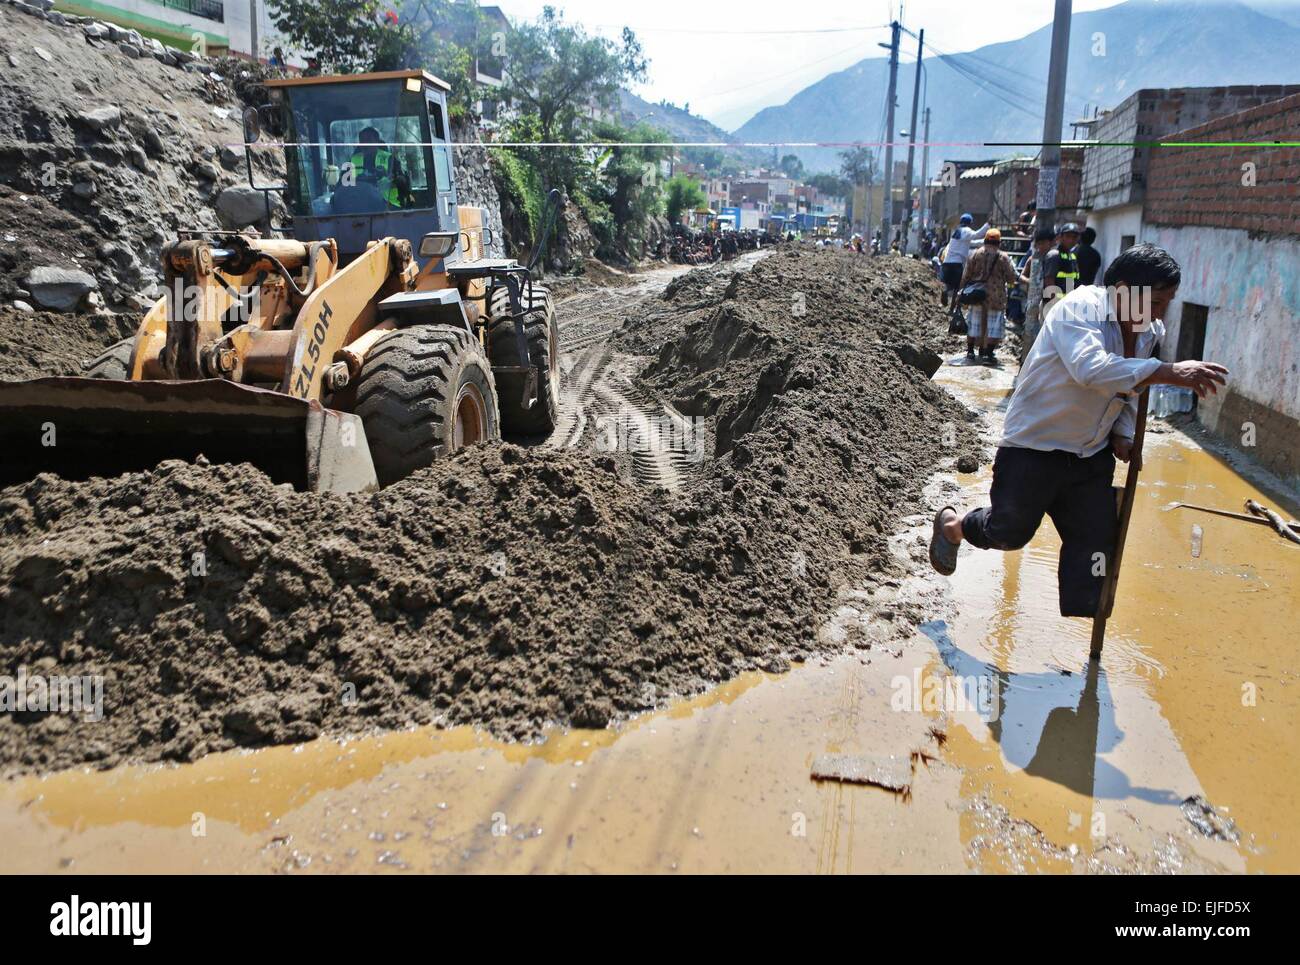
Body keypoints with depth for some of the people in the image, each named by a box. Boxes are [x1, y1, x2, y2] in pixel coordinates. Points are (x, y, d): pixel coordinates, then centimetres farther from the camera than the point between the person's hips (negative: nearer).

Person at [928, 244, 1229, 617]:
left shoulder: (1150, 331, 3)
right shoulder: (1079, 308, -22)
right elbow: (1091, 369, -42)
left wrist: (1123, 434, 1)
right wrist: (1168, 371, -50)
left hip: (1091, 457, 7)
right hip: (1034, 447, -7)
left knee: (1095, 544, 4)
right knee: (1010, 532, 5)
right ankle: (952, 523, 37)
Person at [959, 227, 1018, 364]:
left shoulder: (976, 255, 1)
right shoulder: (1003, 257, -5)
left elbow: (966, 276, 1)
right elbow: (1011, 278, -3)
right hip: (996, 297, -3)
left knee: (975, 323, 13)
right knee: (994, 326, 2)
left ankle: (970, 351, 17)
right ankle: (988, 354, -4)